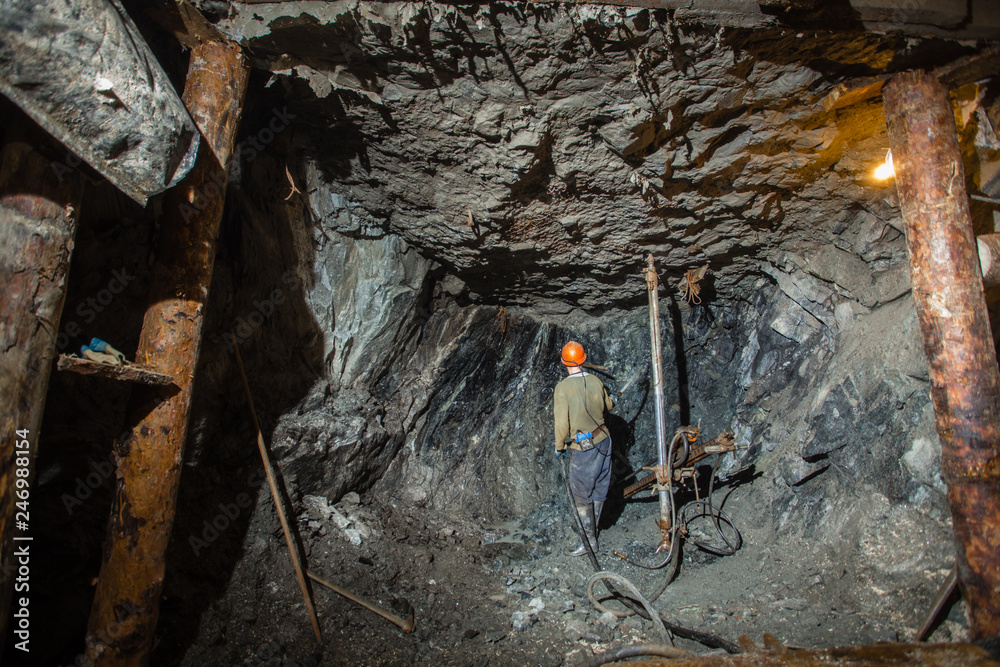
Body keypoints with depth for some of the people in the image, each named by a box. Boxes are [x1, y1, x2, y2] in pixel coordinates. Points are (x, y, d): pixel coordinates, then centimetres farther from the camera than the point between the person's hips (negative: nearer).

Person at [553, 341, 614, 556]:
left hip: (582, 449, -6)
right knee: (599, 487, 20)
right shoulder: (595, 381, -3)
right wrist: (613, 401, 41)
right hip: (603, 440, 6)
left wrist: (559, 446, -2)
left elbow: (562, 423, -19)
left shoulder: (562, 388, -19)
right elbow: (607, 405, 16)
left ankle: (589, 539, 12)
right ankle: (593, 526, 38)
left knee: (581, 494, 6)